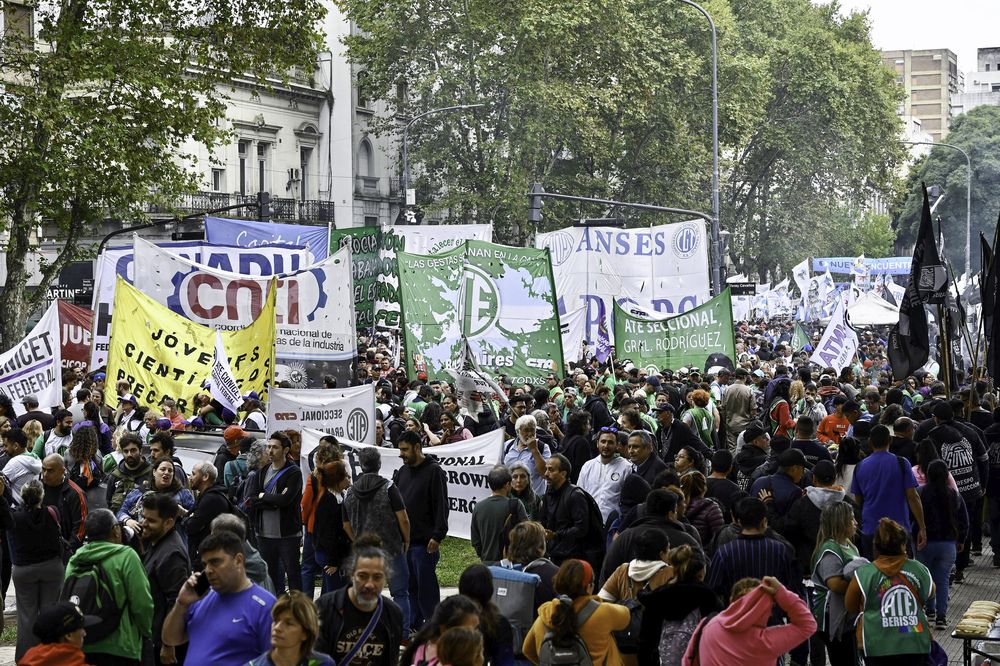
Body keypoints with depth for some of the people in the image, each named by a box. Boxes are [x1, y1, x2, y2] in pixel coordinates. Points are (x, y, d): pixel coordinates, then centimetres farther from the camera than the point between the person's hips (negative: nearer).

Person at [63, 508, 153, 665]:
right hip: (118, 649, -5)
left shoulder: (74, 561, 6)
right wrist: (146, 633, 6)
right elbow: (142, 604, -11)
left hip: (80, 647, 5)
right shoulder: (126, 556, -10)